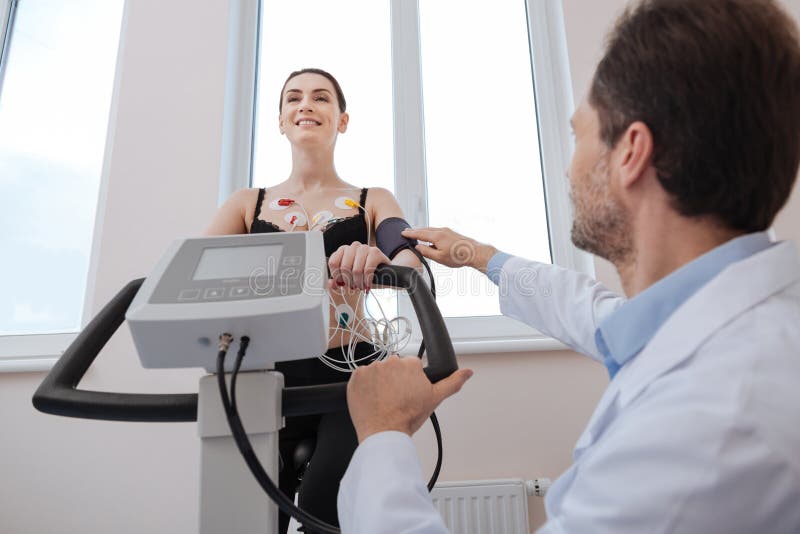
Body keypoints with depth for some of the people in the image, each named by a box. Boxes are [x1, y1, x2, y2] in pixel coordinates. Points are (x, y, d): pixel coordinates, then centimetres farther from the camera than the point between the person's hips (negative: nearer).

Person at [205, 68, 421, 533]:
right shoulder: (249, 203, 14)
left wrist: (376, 262, -33)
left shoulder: (372, 201, 9)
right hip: (269, 378, 2)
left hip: (349, 378, -2)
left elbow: (412, 260, -9)